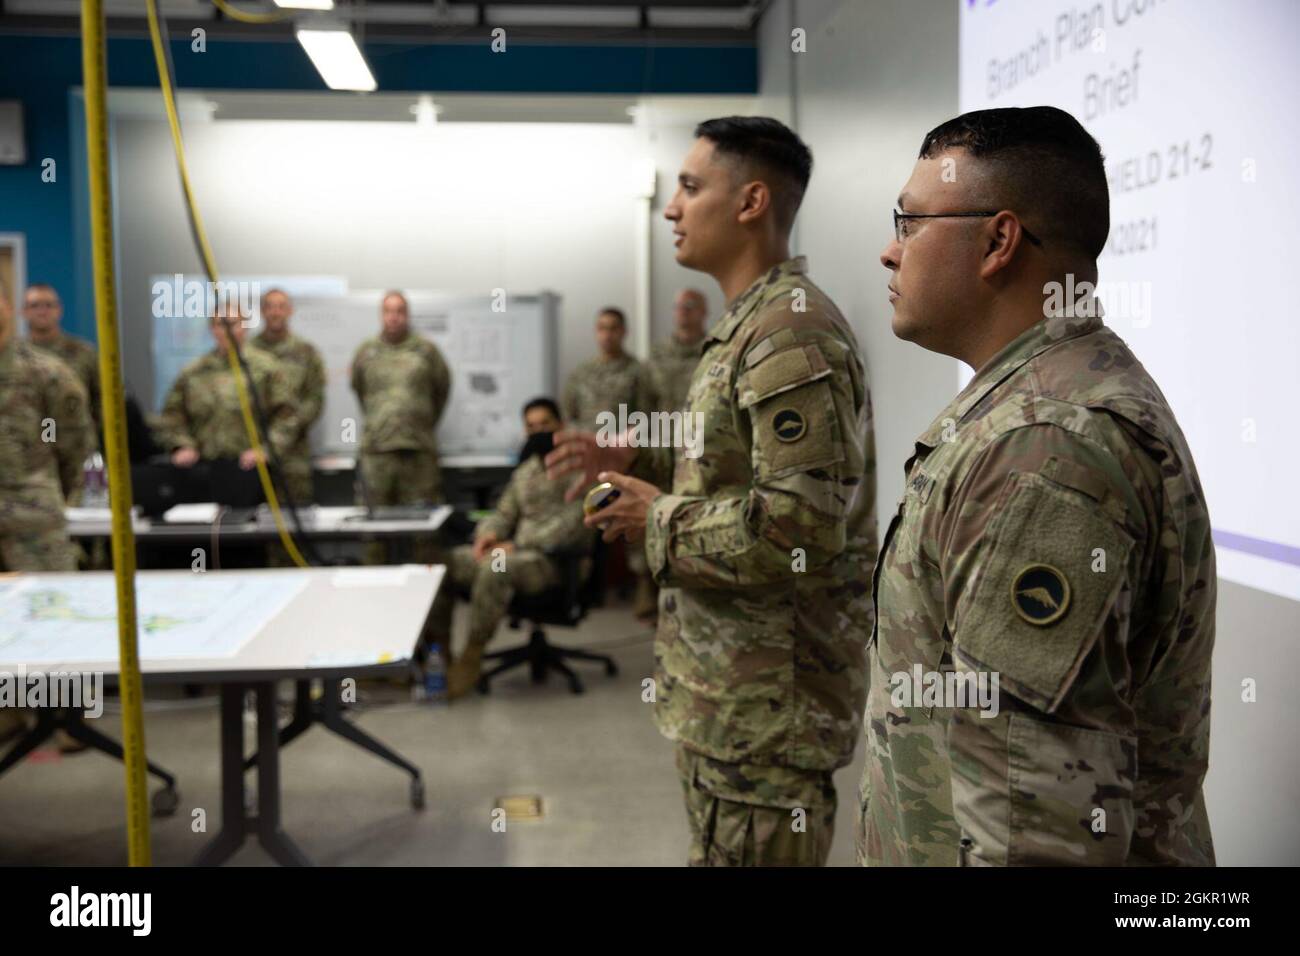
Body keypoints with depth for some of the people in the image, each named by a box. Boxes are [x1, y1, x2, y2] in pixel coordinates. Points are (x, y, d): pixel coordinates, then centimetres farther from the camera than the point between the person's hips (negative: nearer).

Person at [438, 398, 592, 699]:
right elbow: (504, 513, 21)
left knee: (495, 567, -36)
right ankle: (438, 648, 2)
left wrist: (517, 545, -20)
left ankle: (471, 658, -22)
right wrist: (489, 532, -3)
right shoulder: (526, 470, 17)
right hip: (518, 551, 8)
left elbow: (572, 526, -18)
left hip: (558, 560, -8)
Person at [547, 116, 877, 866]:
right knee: (720, 848, 24)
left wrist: (659, 518, -17)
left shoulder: (792, 333, -21)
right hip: (730, 685, 10)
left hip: (767, 700, -10)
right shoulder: (752, 324, 12)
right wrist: (637, 462, 7)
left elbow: (796, 530, -29)